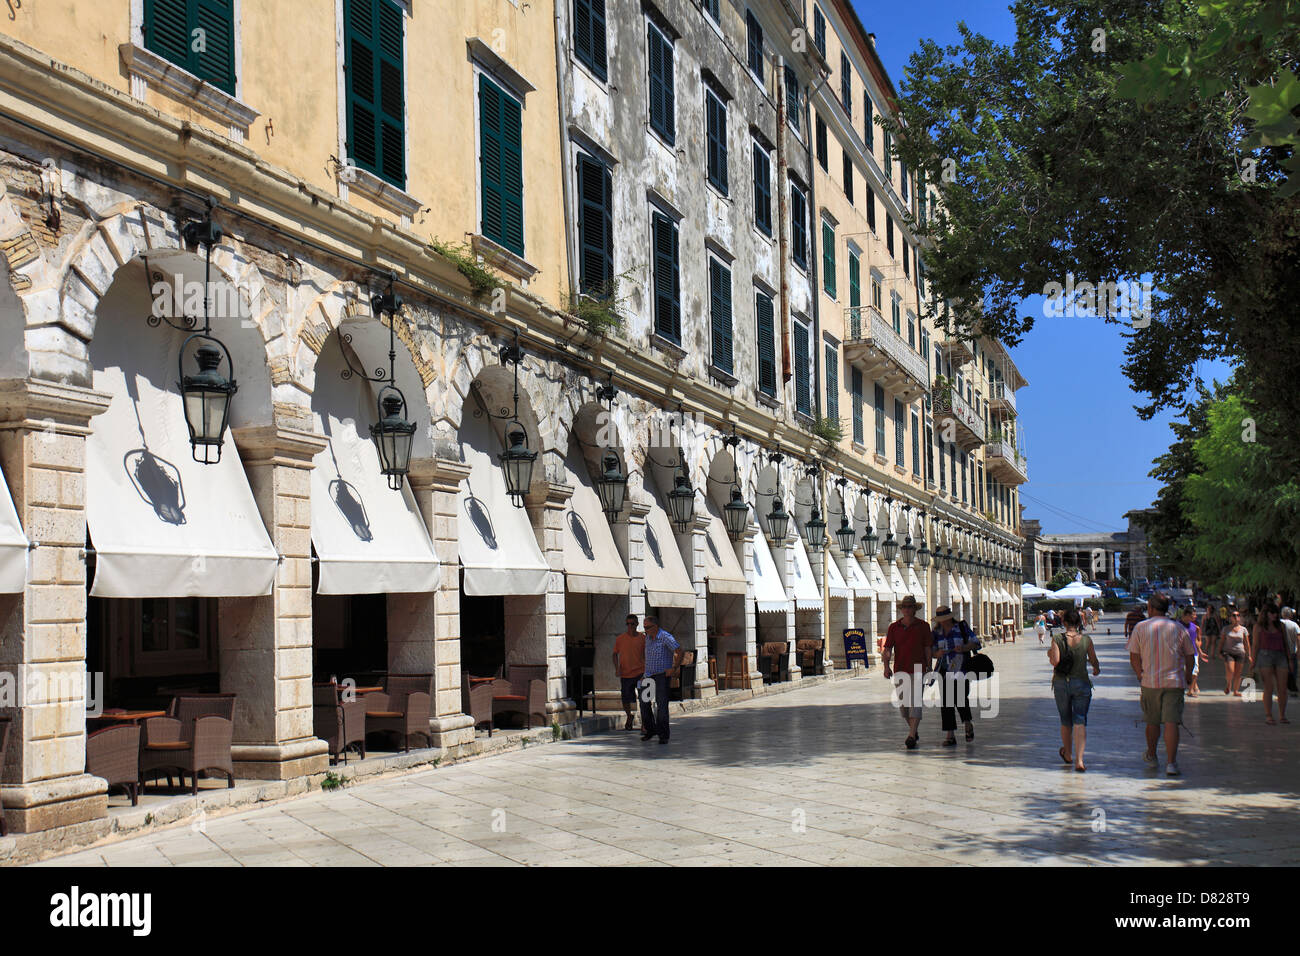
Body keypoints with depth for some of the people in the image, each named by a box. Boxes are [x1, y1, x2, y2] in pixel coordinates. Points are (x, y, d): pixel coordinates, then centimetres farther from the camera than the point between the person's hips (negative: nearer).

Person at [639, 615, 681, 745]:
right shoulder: (647, 637, 11)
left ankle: (663, 735, -4)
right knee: (644, 703, 5)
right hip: (648, 675, 7)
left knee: (661, 704, -9)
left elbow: (679, 651, -16)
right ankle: (650, 730, 20)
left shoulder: (665, 637, -12)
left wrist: (674, 668, -16)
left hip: (662, 675, -7)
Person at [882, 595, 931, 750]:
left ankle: (911, 736, -13)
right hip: (900, 669, 2)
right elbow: (888, 648, 1)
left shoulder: (923, 626, 3)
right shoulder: (894, 627, 6)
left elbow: (927, 648, 5)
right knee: (902, 703, 7)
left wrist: (929, 668, 1)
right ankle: (914, 730, 29)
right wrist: (886, 667, -12)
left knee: (916, 702, -10)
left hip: (918, 669, -2)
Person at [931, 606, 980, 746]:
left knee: (959, 697, -15)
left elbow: (976, 643, -1)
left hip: (960, 667, -3)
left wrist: (964, 648, -19)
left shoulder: (962, 627, 1)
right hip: (944, 670, 3)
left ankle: (968, 724, 14)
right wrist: (937, 653, -13)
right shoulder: (937, 632, 10)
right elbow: (932, 652, 11)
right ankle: (951, 736, 0)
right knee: (946, 702, -3)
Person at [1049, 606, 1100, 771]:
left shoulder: (1058, 640, -7)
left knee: (1066, 721, 17)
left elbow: (1055, 661, -17)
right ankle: (1079, 760, -16)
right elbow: (1094, 660, 5)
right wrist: (1096, 668, 27)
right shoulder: (1086, 639, -3)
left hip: (1061, 683, 1)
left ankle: (1067, 754, 36)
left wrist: (1049, 654, 4)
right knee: (1080, 721, -3)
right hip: (1081, 683, -1)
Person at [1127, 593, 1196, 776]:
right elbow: (1190, 657, 5)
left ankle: (1151, 755, 34)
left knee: (1152, 721, 15)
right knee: (1171, 722, -5)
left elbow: (1134, 657, 1)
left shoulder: (1140, 628, 0)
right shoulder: (1179, 629, 1)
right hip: (1175, 682, -1)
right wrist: (1187, 677, 18)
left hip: (1150, 683, 1)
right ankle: (1171, 763, -12)